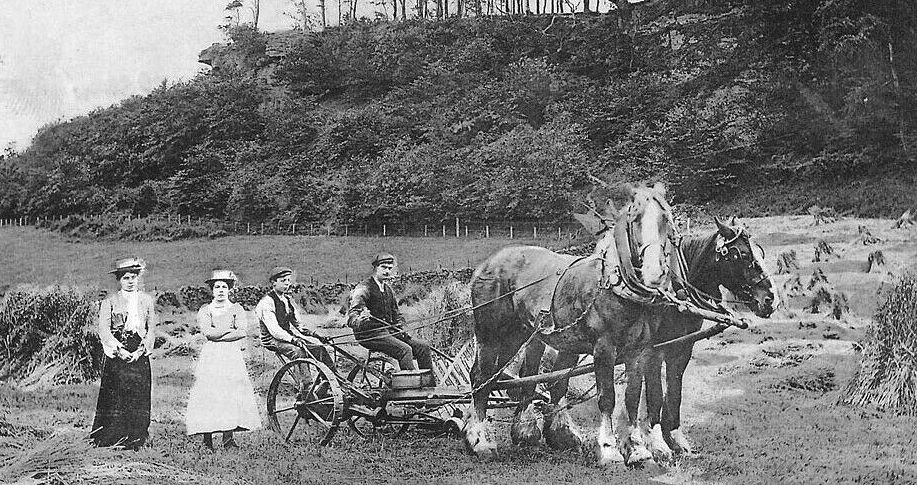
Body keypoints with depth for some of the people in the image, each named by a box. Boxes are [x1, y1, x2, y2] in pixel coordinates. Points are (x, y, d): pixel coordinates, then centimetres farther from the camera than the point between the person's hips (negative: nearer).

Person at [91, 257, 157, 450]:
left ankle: (135, 439, 4)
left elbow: (152, 329, 8)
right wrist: (119, 350, -15)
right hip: (116, 355, -2)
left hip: (139, 355, 2)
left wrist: (141, 350, -6)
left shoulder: (147, 300, 12)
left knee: (139, 397, -1)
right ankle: (113, 438, -1)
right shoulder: (109, 302, 4)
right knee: (114, 397, -7)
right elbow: (103, 330, -4)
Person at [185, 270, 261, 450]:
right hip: (210, 358, 0)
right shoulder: (204, 310, 13)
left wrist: (218, 336, -7)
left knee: (232, 394, -11)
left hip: (232, 357, 1)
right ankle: (207, 438, -10)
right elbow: (207, 331, -6)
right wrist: (229, 329, -4)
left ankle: (228, 438, -12)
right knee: (208, 395, -11)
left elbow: (241, 332, -2)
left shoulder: (237, 309, 14)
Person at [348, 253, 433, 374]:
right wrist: (361, 319, -41)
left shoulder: (388, 289, 18)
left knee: (423, 346, -5)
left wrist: (401, 328, 3)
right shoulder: (363, 289, -8)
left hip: (389, 332, 8)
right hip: (371, 334, -8)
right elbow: (351, 318, -17)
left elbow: (396, 313, 25)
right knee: (404, 349, -28)